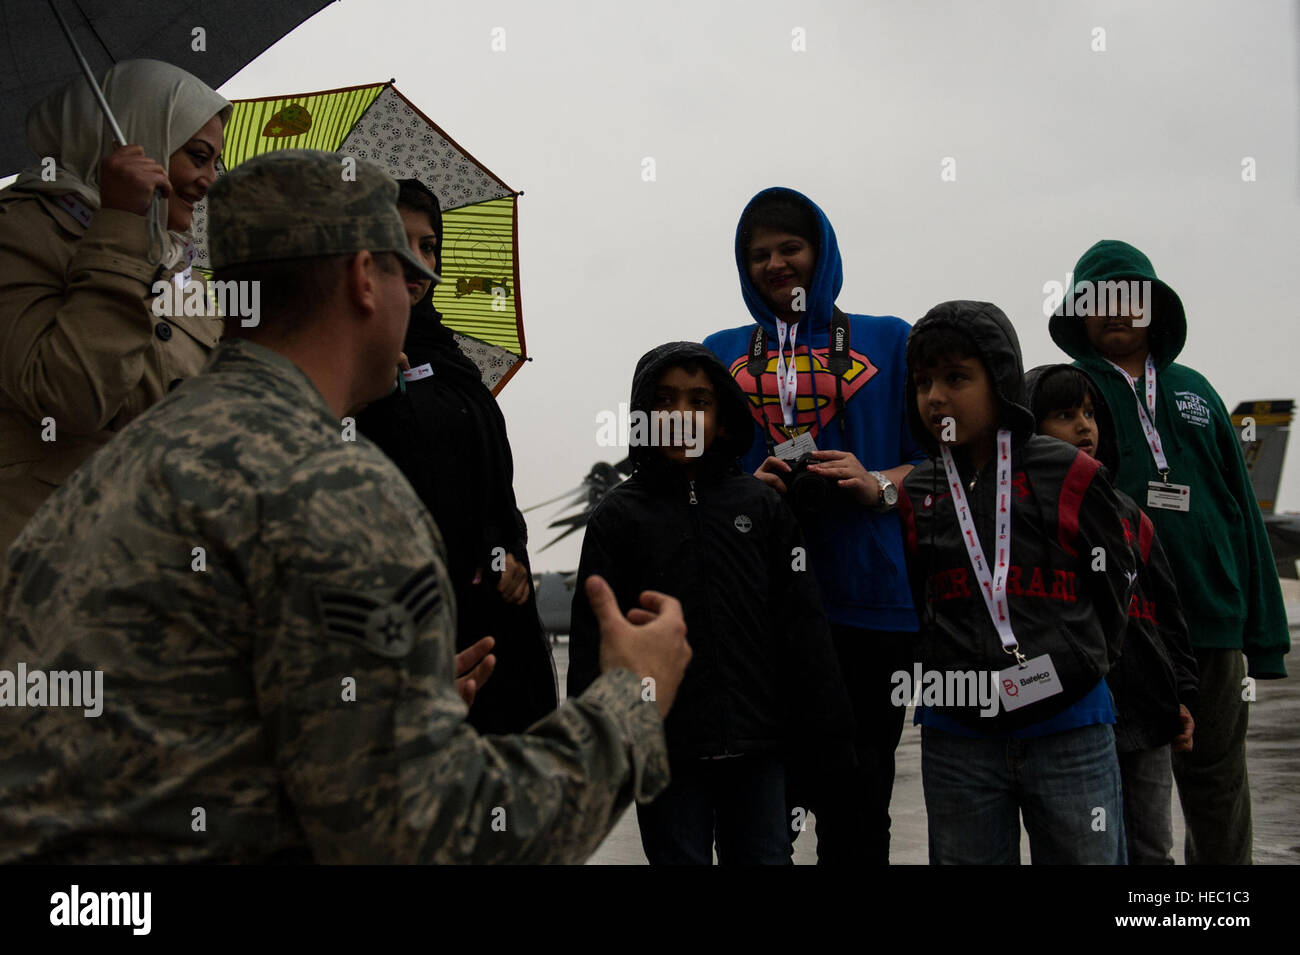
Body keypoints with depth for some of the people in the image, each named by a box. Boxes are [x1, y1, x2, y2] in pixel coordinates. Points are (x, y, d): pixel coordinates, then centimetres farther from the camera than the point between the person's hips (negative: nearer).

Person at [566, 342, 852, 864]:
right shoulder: (619, 516, 3)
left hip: (757, 745, 2)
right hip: (667, 753, -2)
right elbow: (593, 644, 0)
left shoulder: (761, 504, 8)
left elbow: (802, 626, 7)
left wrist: (825, 737, 3)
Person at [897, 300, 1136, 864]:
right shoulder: (914, 495, 8)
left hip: (1068, 731, -2)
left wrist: (1075, 669, 6)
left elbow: (1114, 589, 6)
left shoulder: (1070, 476, -1)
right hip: (956, 738, 3)